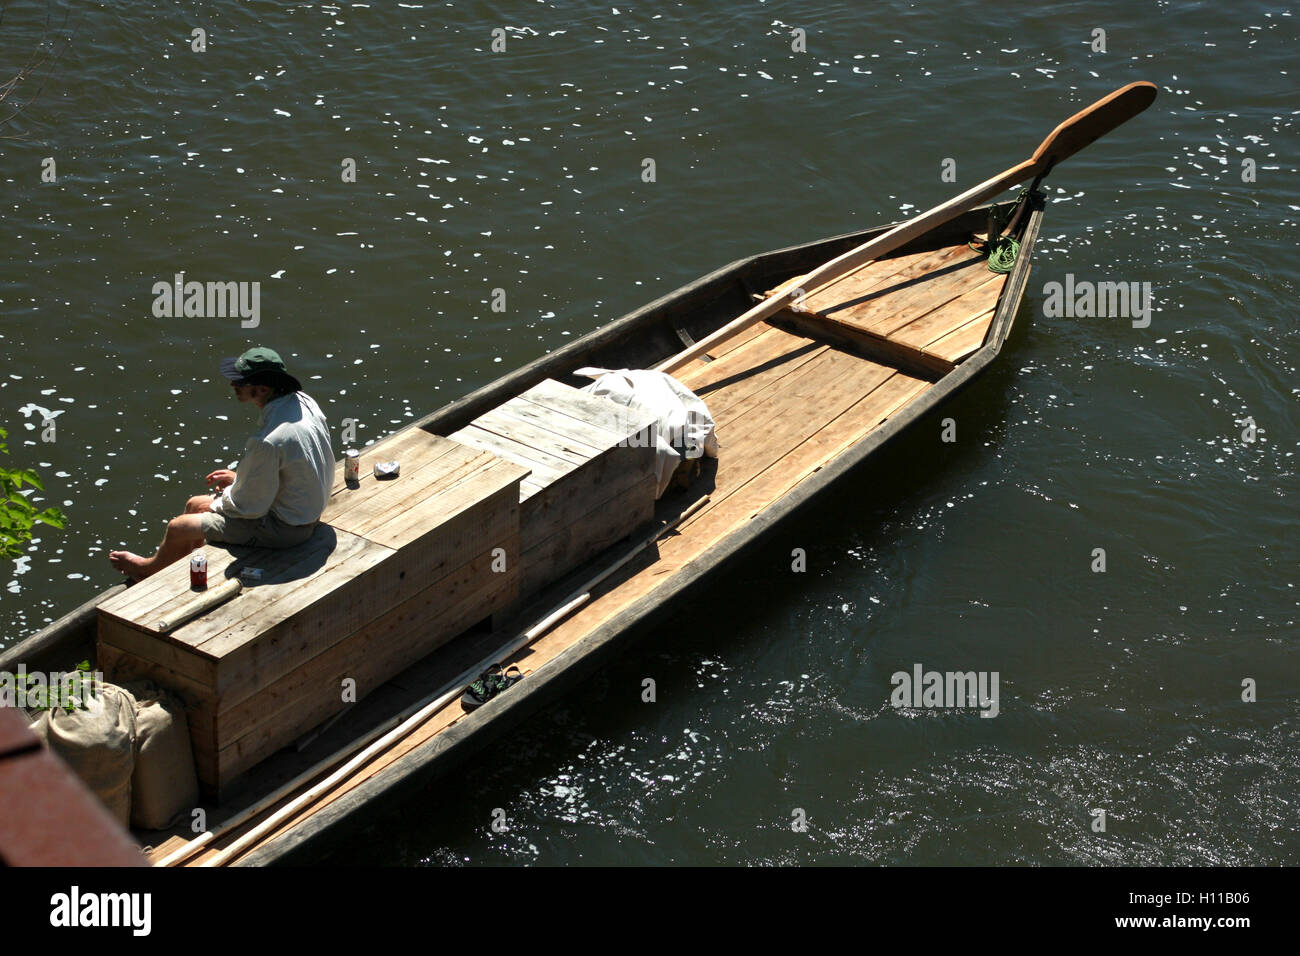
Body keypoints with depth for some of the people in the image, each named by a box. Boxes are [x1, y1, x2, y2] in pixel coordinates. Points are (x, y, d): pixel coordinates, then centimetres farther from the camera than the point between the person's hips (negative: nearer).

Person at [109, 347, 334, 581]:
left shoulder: (267, 442, -35)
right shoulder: (303, 401, -7)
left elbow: (249, 506, -21)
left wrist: (218, 504, -1)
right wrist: (240, 478, 10)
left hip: (284, 528, -9)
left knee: (177, 528, 7)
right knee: (194, 505, 21)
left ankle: (151, 568, 39)